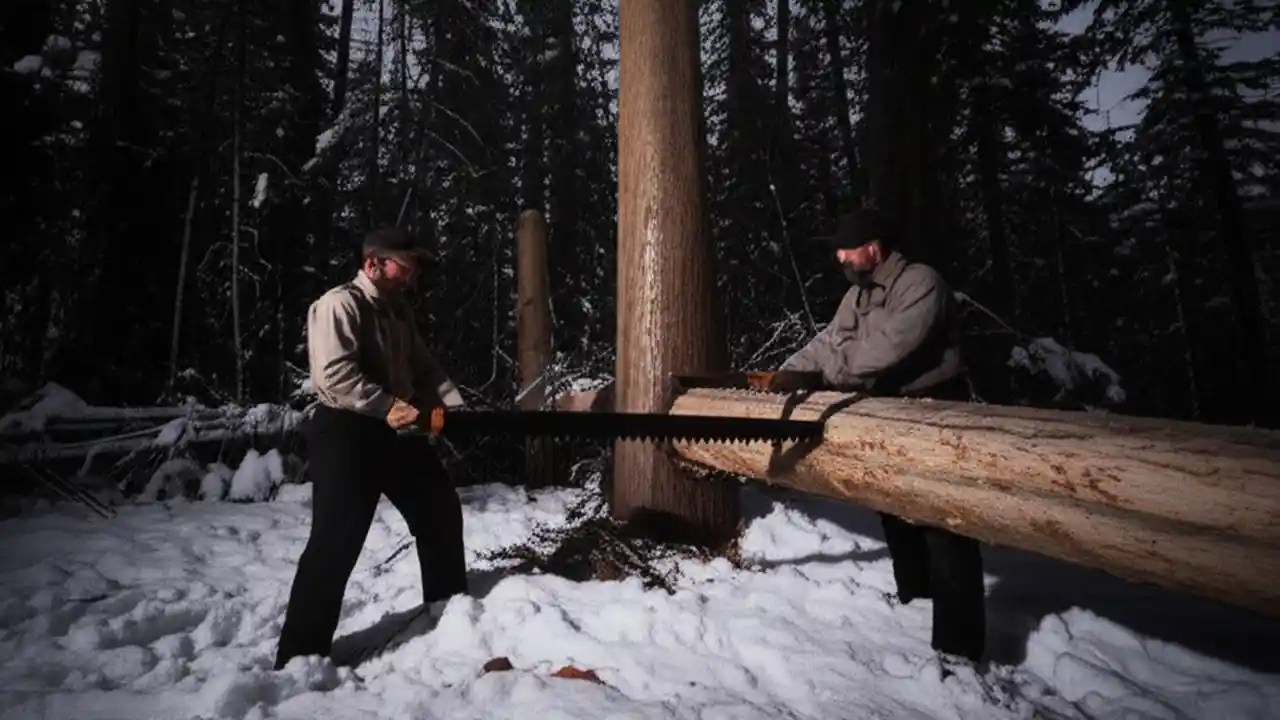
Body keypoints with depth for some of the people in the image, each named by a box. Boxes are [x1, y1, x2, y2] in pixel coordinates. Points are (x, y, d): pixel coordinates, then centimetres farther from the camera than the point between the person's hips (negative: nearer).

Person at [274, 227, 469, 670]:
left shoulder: (399, 311, 16)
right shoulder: (339, 304, -11)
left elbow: (424, 368, 16)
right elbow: (335, 374, -23)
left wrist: (454, 406, 1)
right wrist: (387, 406, -28)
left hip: (395, 431, 9)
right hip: (345, 431, -9)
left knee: (440, 510, 16)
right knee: (336, 539, -10)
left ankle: (448, 605, 36)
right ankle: (300, 652, 2)